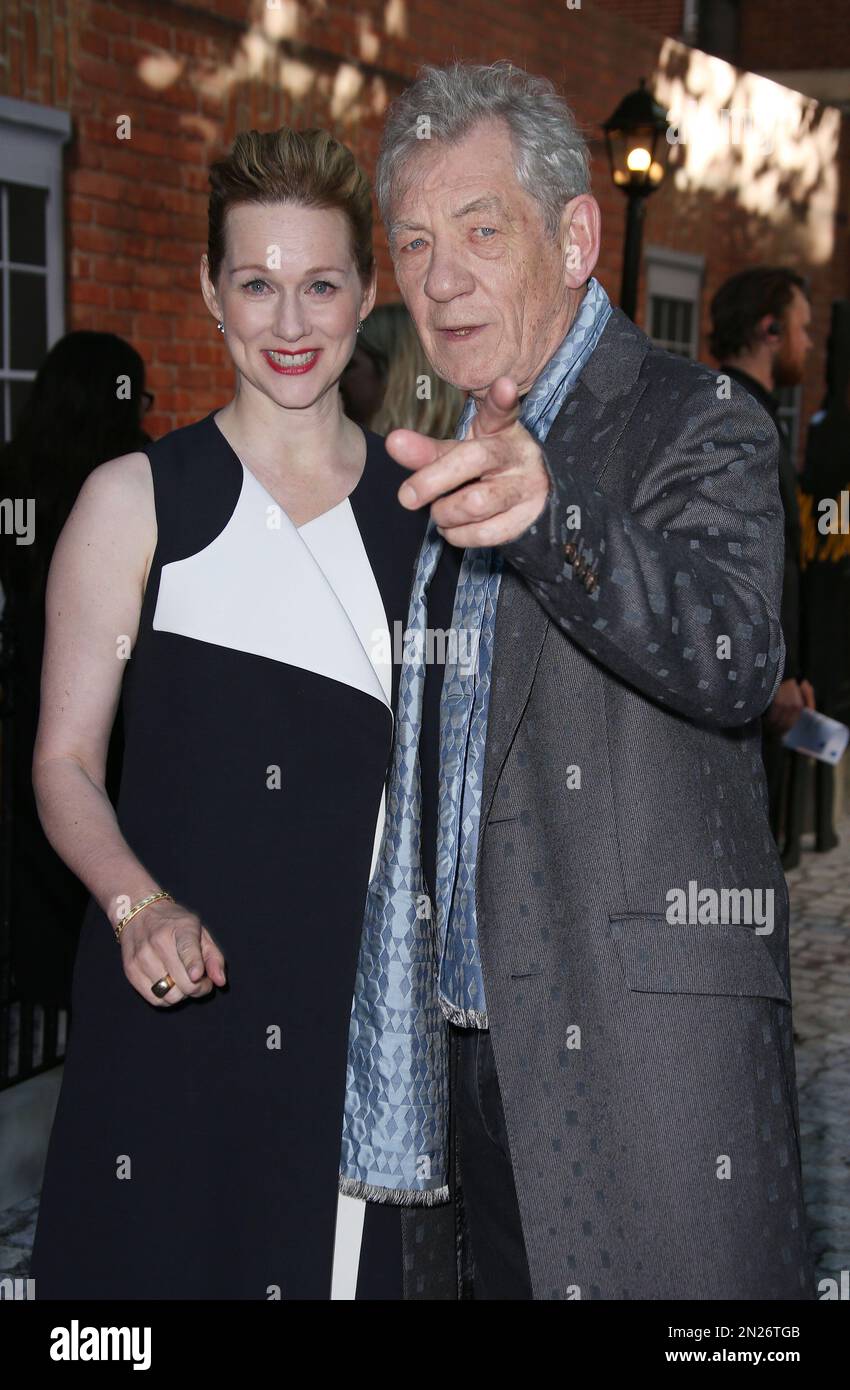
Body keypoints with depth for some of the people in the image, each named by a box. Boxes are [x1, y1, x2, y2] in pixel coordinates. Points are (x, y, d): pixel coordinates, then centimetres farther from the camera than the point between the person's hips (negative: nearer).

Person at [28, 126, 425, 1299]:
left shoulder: (427, 501, 9)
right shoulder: (137, 500, 0)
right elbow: (66, 762, -1)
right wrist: (140, 905, -19)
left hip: (375, 997, 3)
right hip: (187, 991, -2)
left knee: (355, 1258, 4)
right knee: (169, 1256, 0)